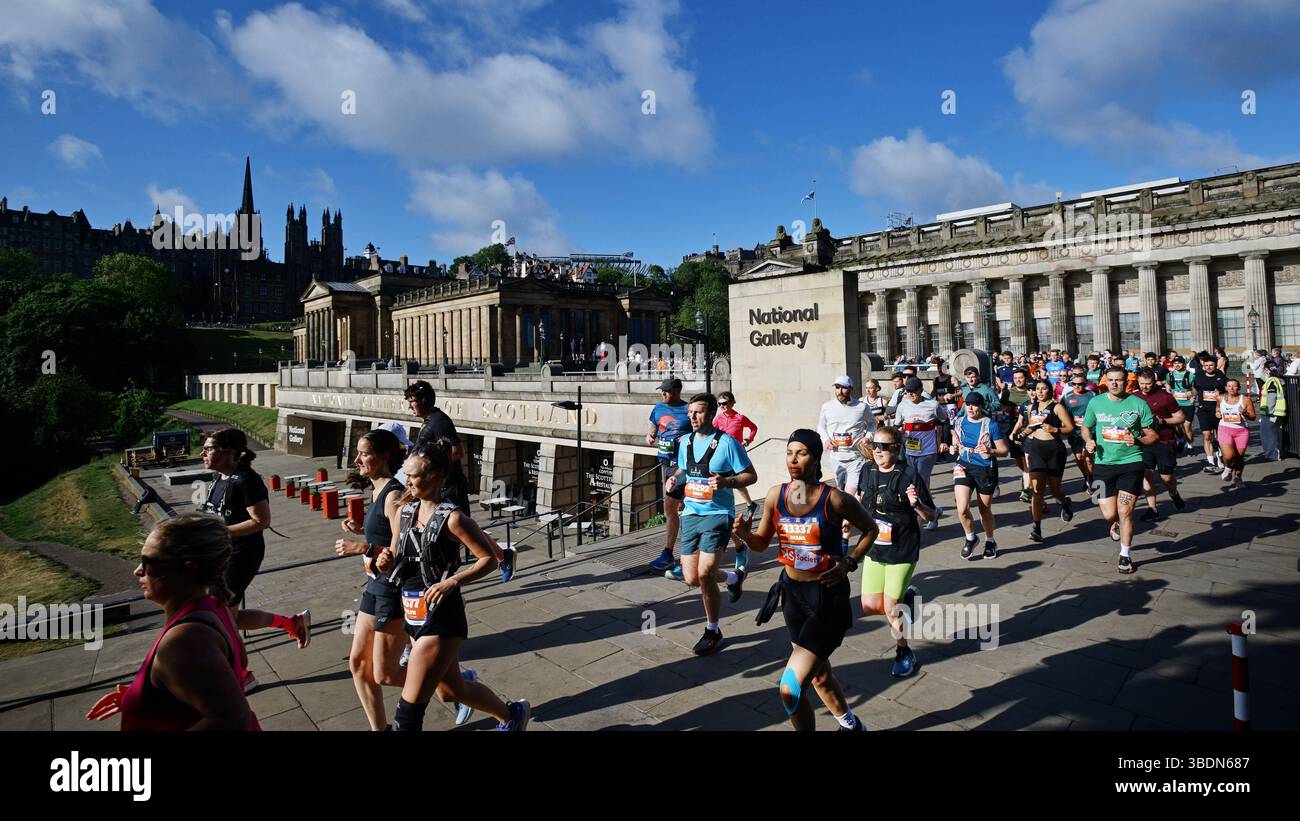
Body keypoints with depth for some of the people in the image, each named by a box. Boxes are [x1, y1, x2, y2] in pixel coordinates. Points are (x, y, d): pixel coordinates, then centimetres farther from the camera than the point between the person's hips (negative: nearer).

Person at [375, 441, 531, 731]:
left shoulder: (452, 518, -16)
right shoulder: (403, 512, 4)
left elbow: (489, 558, -11)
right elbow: (395, 563, 13)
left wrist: (452, 582, -23)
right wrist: (385, 562, -9)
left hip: (441, 619, -8)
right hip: (413, 614, 8)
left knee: (409, 710, -3)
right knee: (451, 690, 23)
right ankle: (511, 714, 47)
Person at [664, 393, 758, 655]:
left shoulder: (727, 442, -10)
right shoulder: (686, 442, 8)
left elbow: (751, 476, -7)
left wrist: (726, 481, -24)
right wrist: (674, 480, 2)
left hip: (718, 514, -6)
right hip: (691, 513, 6)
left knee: (704, 574, -14)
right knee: (692, 578, 5)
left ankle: (712, 630, 11)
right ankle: (733, 577, 38)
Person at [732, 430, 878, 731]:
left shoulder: (835, 499, -16)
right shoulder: (775, 495, -4)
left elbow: (870, 529, 1)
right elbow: (762, 542, 7)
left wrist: (849, 562, -11)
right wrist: (746, 534, -14)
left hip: (828, 596, -5)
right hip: (793, 592, 5)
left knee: (790, 689, -12)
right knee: (819, 675, 25)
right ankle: (851, 725, 53)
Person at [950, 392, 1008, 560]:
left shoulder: (991, 424, -10)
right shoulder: (959, 421, 2)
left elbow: (1004, 450, -7)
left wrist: (990, 451, -27)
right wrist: (954, 448, -3)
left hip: (986, 469, -2)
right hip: (964, 467, 2)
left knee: (985, 509, 12)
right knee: (962, 509, -12)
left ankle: (990, 542, 38)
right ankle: (971, 538, 16)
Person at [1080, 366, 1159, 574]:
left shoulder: (1138, 404, -2)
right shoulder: (1096, 403, 3)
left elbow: (1153, 435, 3)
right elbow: (1085, 427, 17)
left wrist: (1137, 440, -18)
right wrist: (1089, 441, -4)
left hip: (1131, 463, -1)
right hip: (1103, 464, 2)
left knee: (1125, 512, -2)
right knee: (1109, 514, 0)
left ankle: (1125, 556, 17)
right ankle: (1115, 524, 40)